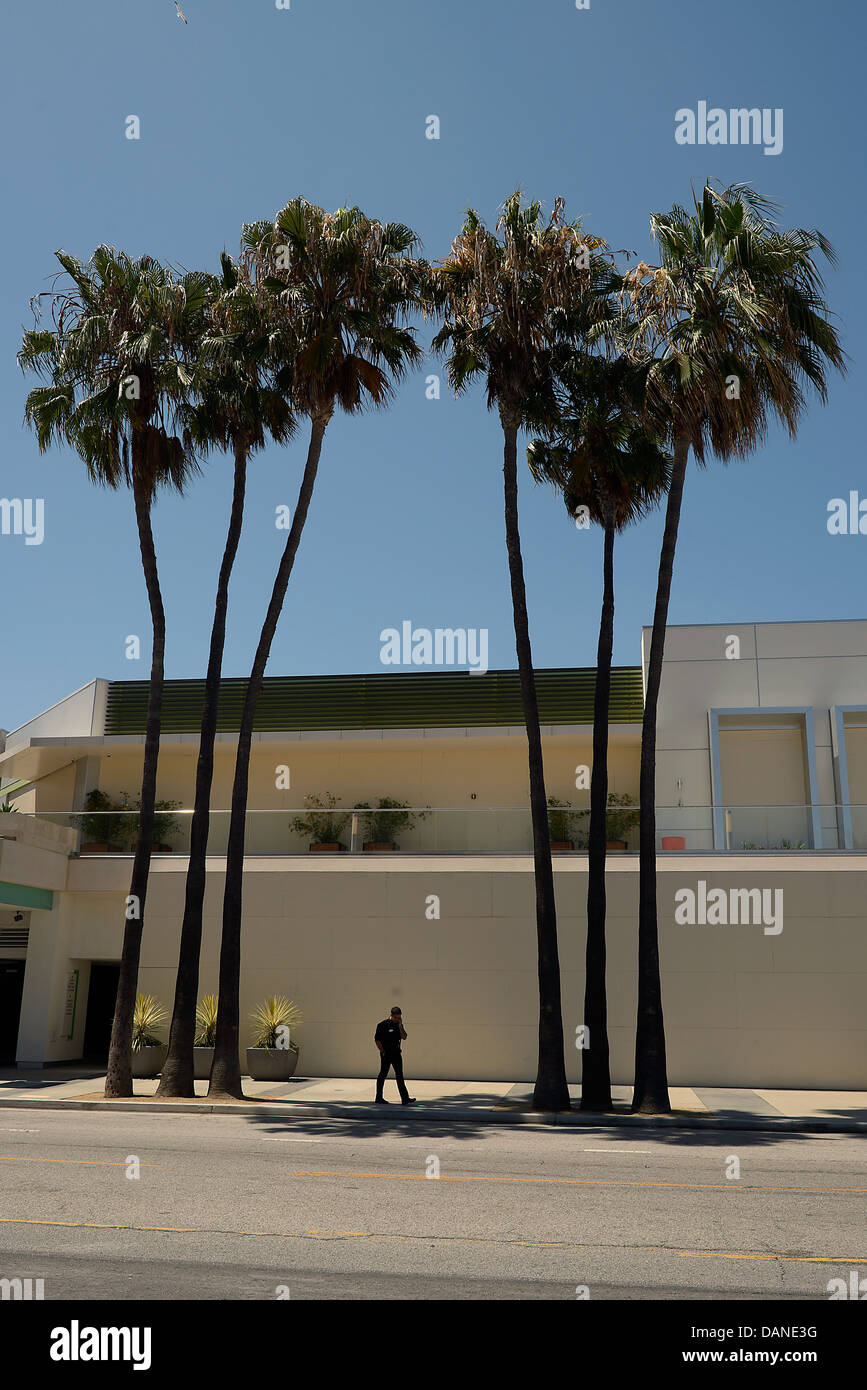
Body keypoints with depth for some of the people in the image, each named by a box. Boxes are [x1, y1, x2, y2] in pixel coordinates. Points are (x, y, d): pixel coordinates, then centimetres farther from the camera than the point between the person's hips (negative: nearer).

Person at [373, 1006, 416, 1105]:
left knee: (399, 1075, 3)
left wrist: (400, 1025, -8)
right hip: (386, 1054, -6)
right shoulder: (383, 1024, -9)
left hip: (396, 1053, 6)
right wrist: (382, 1051, -9)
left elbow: (404, 1036, 1)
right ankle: (379, 1098, 12)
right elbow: (377, 1039, -8)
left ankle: (405, 1098, 2)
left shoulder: (399, 1024, 10)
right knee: (383, 1074, 2)